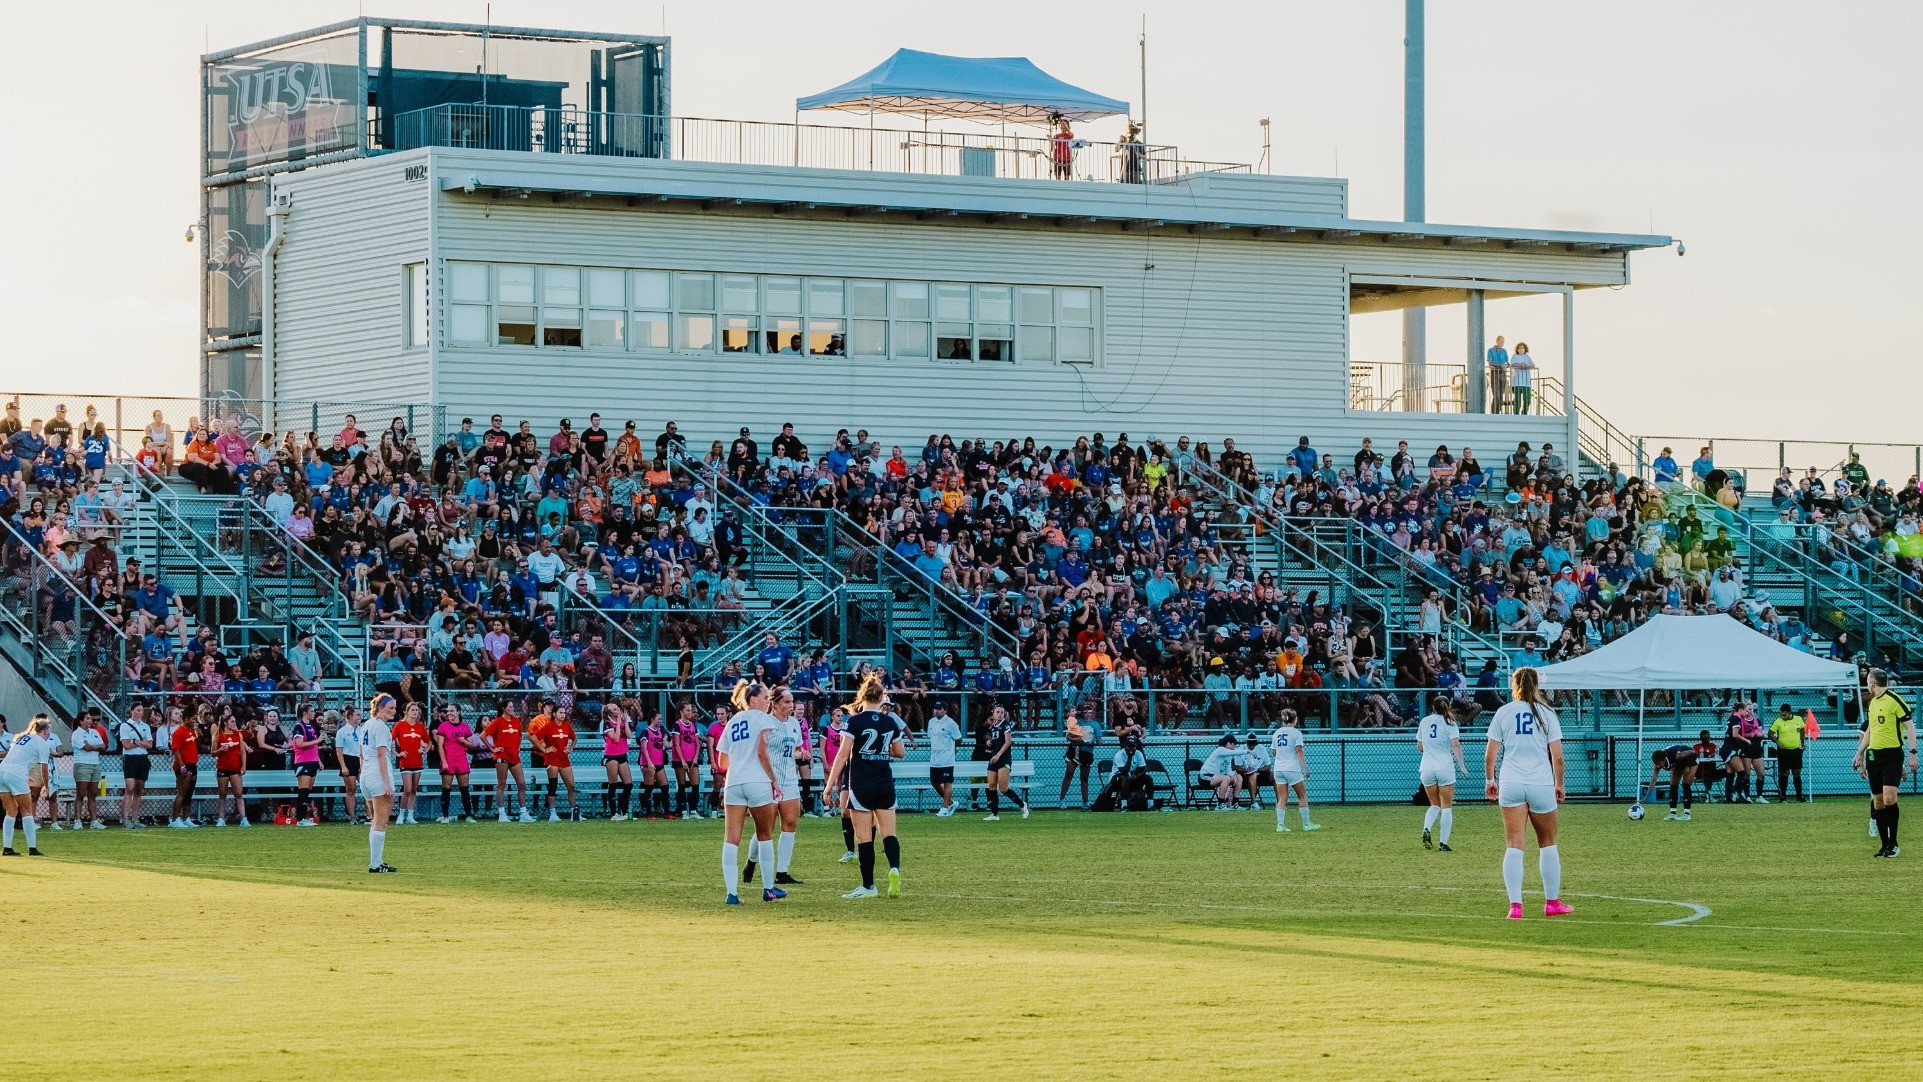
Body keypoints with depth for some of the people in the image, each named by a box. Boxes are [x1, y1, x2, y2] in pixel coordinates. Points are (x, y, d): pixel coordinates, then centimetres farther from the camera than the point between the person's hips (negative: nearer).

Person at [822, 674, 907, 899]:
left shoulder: (855, 721, -8)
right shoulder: (890, 722, 4)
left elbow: (842, 755, -12)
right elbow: (900, 752, 15)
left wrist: (830, 783, -8)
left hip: (861, 785, -4)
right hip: (885, 784, 4)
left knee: (864, 837, 1)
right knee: (889, 833, 6)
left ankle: (868, 885, 4)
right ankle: (894, 868, -21)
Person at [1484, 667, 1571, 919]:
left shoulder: (1503, 712, 3)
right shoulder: (1546, 714, 1)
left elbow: (1490, 754, 2)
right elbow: (1557, 756, -2)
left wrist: (1489, 780, 16)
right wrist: (1559, 785, 10)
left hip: (1510, 785, 0)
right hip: (1541, 784, 0)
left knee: (1514, 846, -1)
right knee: (1547, 844, 15)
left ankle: (1515, 905, -10)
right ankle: (1552, 902, 21)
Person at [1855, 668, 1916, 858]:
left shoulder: (1895, 700, -8)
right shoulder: (1872, 703, 15)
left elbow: (1910, 726, -9)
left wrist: (1913, 752, -16)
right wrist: (1860, 754, 27)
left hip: (1892, 755, -7)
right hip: (1873, 755, 7)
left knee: (1889, 798, -17)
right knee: (1878, 801, 5)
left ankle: (1893, 844, -8)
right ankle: (1884, 845, 10)